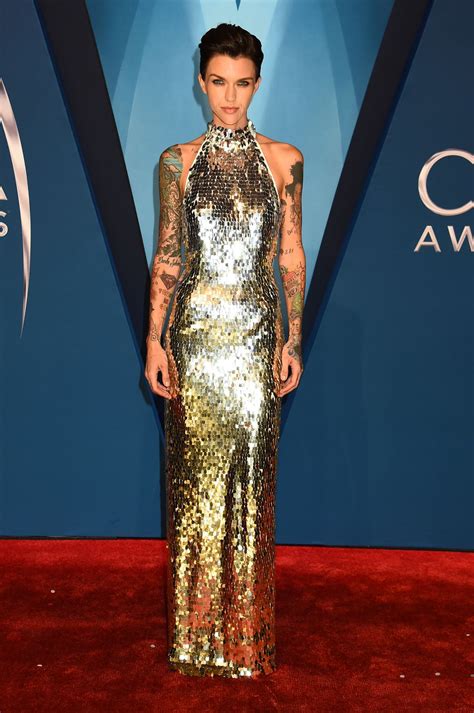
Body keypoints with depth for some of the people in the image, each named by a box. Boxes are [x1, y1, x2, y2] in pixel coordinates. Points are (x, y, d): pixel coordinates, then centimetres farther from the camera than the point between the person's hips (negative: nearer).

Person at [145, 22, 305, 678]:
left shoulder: (283, 159, 6)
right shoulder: (178, 161, 6)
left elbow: (291, 255, 6)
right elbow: (166, 256, 5)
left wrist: (293, 340, 1)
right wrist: (155, 339, -1)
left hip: (257, 334, 0)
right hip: (195, 330, 0)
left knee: (249, 471, 3)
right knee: (195, 470, 3)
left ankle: (246, 634, 18)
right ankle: (196, 628, 19)